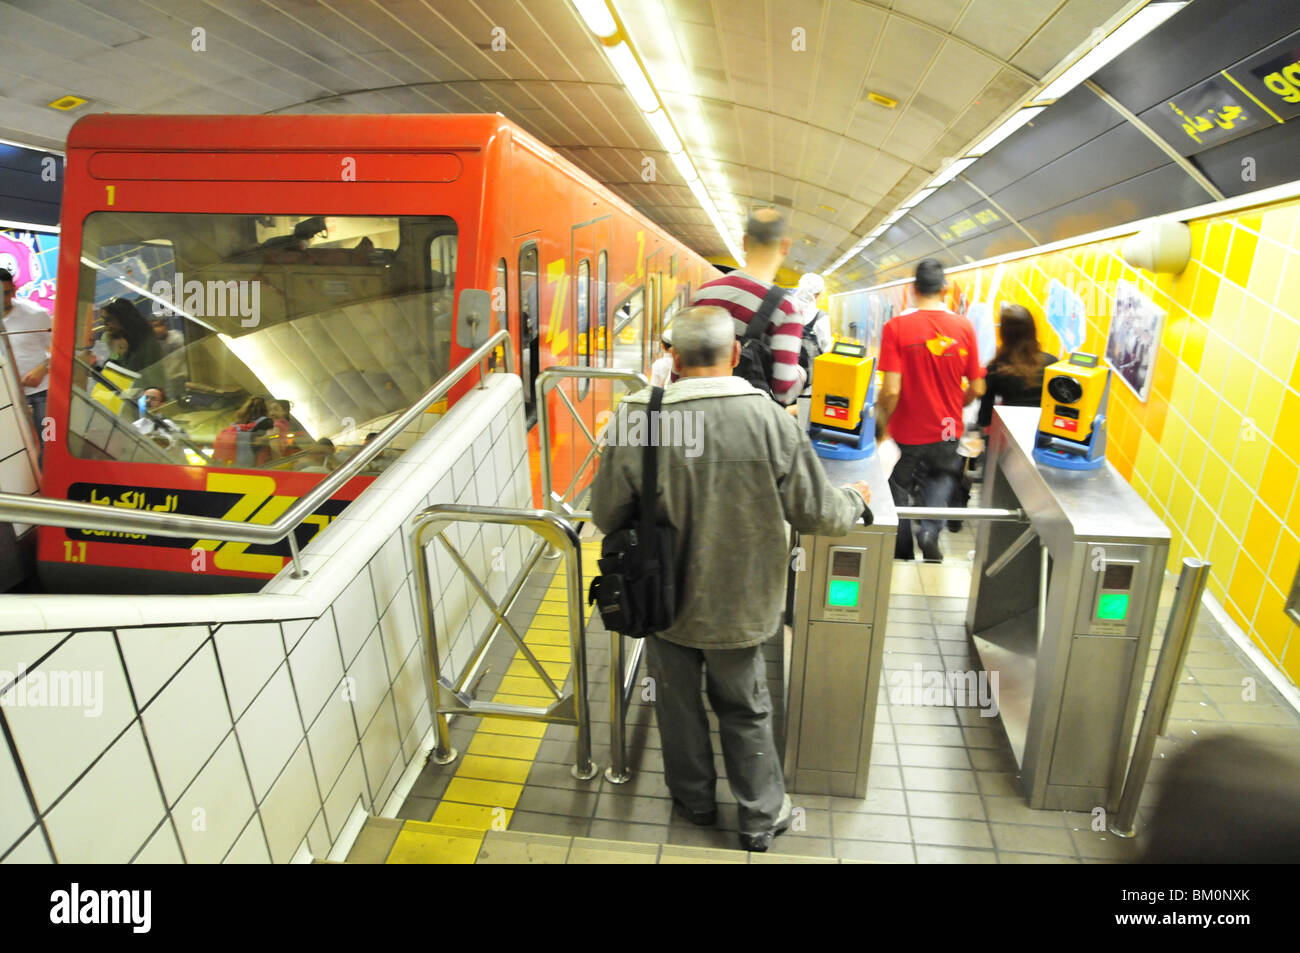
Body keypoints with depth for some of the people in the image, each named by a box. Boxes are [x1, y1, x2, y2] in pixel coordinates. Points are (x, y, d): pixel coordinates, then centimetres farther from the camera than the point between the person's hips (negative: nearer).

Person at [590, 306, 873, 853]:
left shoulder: (637, 422, -19)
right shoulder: (771, 421, -19)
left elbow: (606, 515, -9)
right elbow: (819, 515, -11)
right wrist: (856, 499, 11)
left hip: (664, 602, 0)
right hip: (740, 605, 0)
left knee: (678, 704, 23)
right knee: (745, 710, 21)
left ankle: (693, 798, 45)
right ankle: (762, 817, 39)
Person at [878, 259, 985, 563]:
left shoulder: (896, 326, -15)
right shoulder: (964, 327, -5)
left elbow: (891, 390, -20)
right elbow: (977, 388, -1)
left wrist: (882, 423, -4)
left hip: (906, 432, -2)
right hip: (947, 432, 2)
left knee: (899, 490, 19)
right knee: (943, 475, 30)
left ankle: (902, 555, 29)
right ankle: (930, 529, 9)